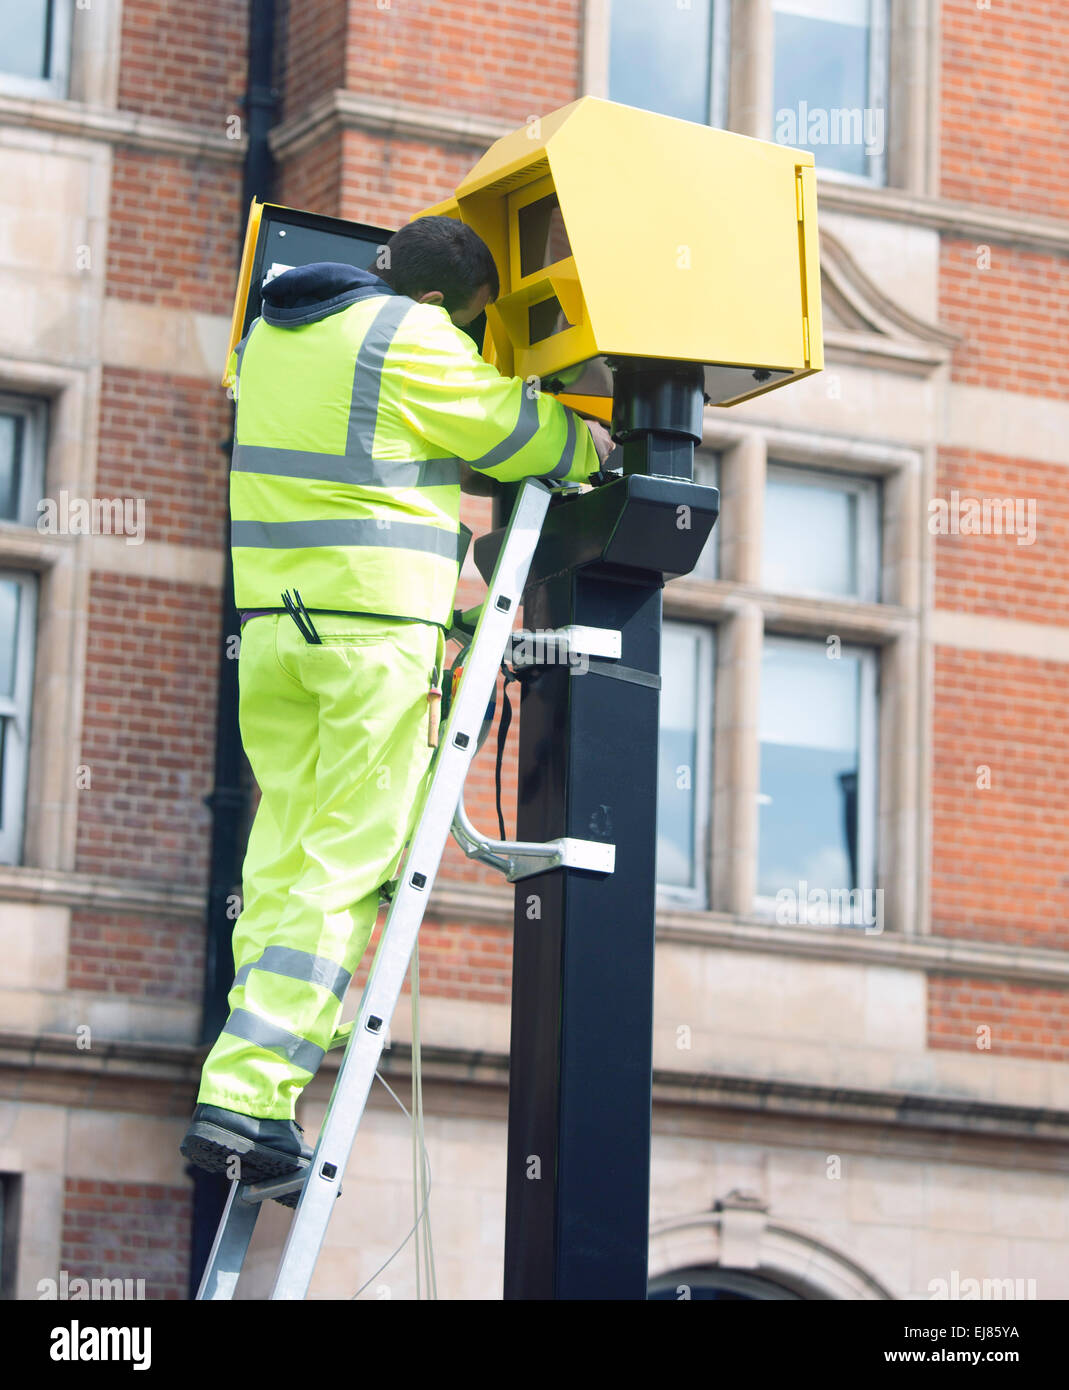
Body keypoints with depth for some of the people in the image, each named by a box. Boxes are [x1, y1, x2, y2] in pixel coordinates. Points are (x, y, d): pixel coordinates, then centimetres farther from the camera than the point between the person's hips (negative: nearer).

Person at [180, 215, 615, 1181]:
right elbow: (511, 430, 3)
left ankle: (248, 1094, 0)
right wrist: (592, 443, 21)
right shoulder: (413, 341, -7)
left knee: (279, 862, 6)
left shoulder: (273, 331, 18)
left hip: (272, 619, 8)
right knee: (343, 870, -7)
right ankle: (246, 1096, -14)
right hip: (376, 621, -8)